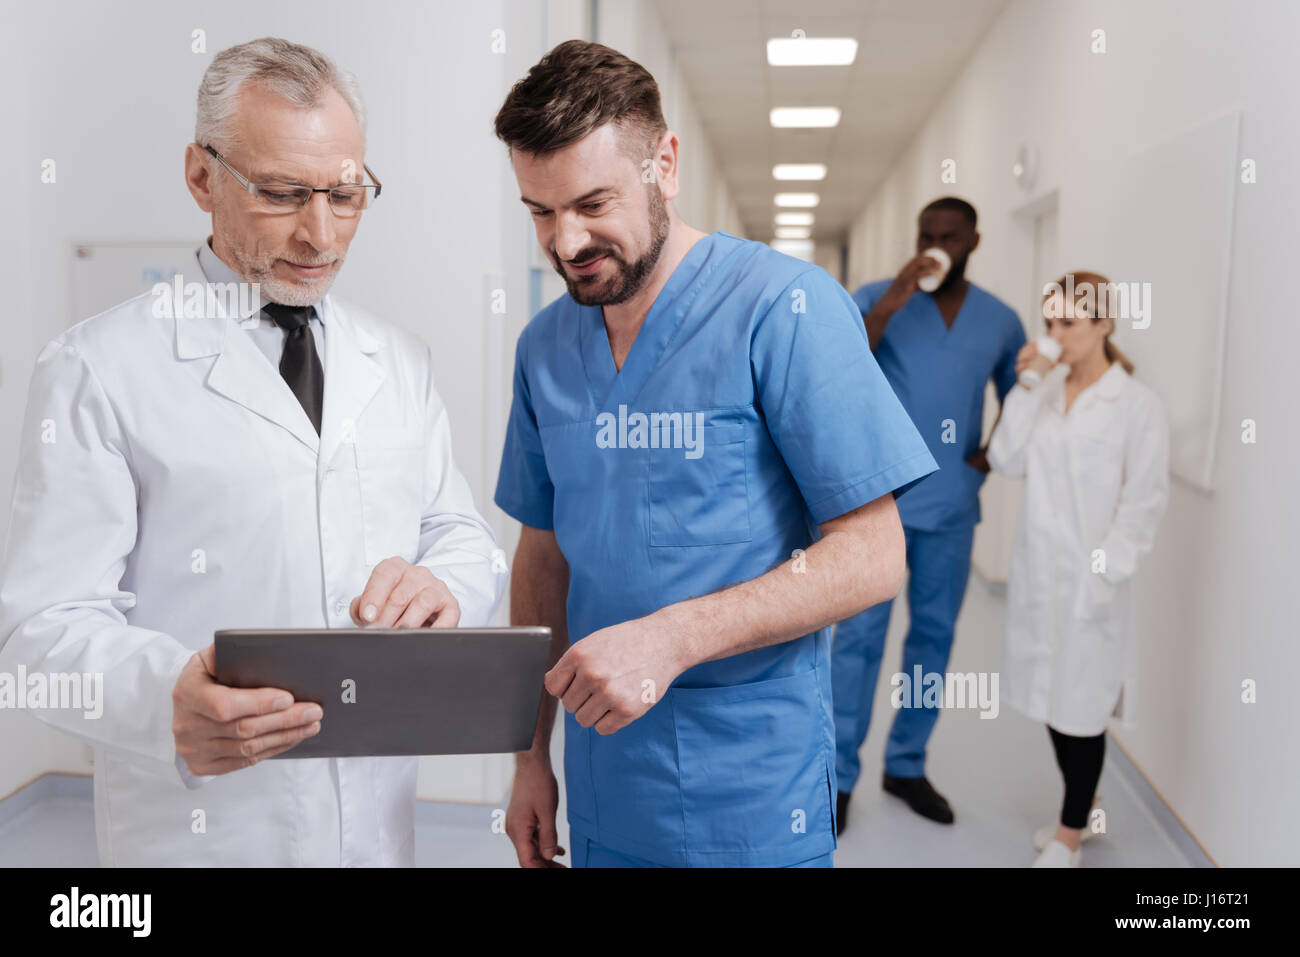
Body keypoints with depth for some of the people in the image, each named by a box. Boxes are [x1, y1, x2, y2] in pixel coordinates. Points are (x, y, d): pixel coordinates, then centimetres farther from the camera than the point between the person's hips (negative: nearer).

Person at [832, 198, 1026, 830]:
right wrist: (891, 303, -24)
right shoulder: (876, 299, -3)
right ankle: (839, 773, 8)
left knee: (934, 635, 11)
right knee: (860, 632, -4)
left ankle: (907, 765, 26)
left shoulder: (1002, 321, 7)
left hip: (952, 505, 4)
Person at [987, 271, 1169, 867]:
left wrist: (1106, 573, -14)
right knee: (1050, 695, 16)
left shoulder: (1137, 404, -8)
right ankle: (1081, 808, 36)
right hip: (1036, 570, 5)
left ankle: (1071, 833, 21)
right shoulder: (1044, 395, 6)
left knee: (1082, 703, 4)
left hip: (1090, 576, -5)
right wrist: (1024, 388, -7)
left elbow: (1145, 500, -10)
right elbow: (1007, 463, -3)